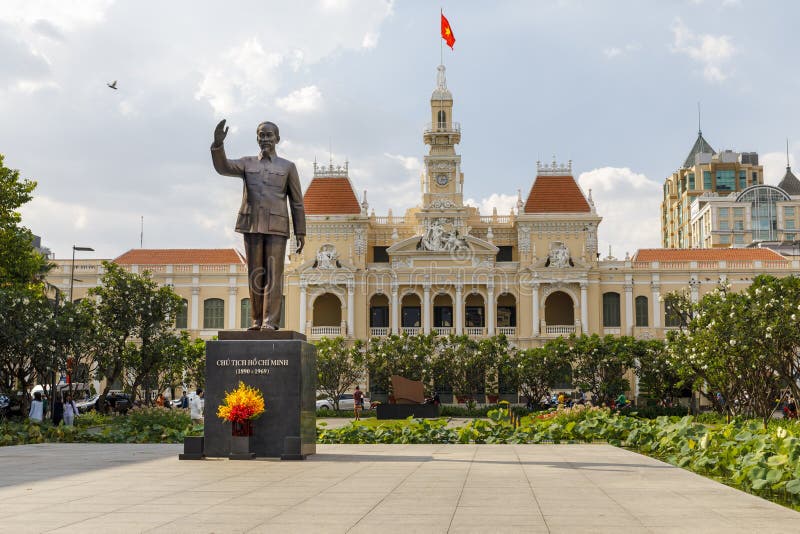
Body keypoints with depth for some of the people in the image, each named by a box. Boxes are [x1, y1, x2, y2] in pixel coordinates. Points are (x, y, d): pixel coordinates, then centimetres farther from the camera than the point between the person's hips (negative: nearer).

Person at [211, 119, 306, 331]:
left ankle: (270, 321, -11)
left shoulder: (288, 167, 10)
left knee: (273, 273, -8)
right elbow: (222, 167, -4)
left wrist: (300, 233, 1)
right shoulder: (247, 164, 15)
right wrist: (218, 143, -22)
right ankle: (257, 320, 7)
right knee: (255, 274, 2)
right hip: (252, 225, 2)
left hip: (276, 227, -2)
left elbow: (297, 203, 8)